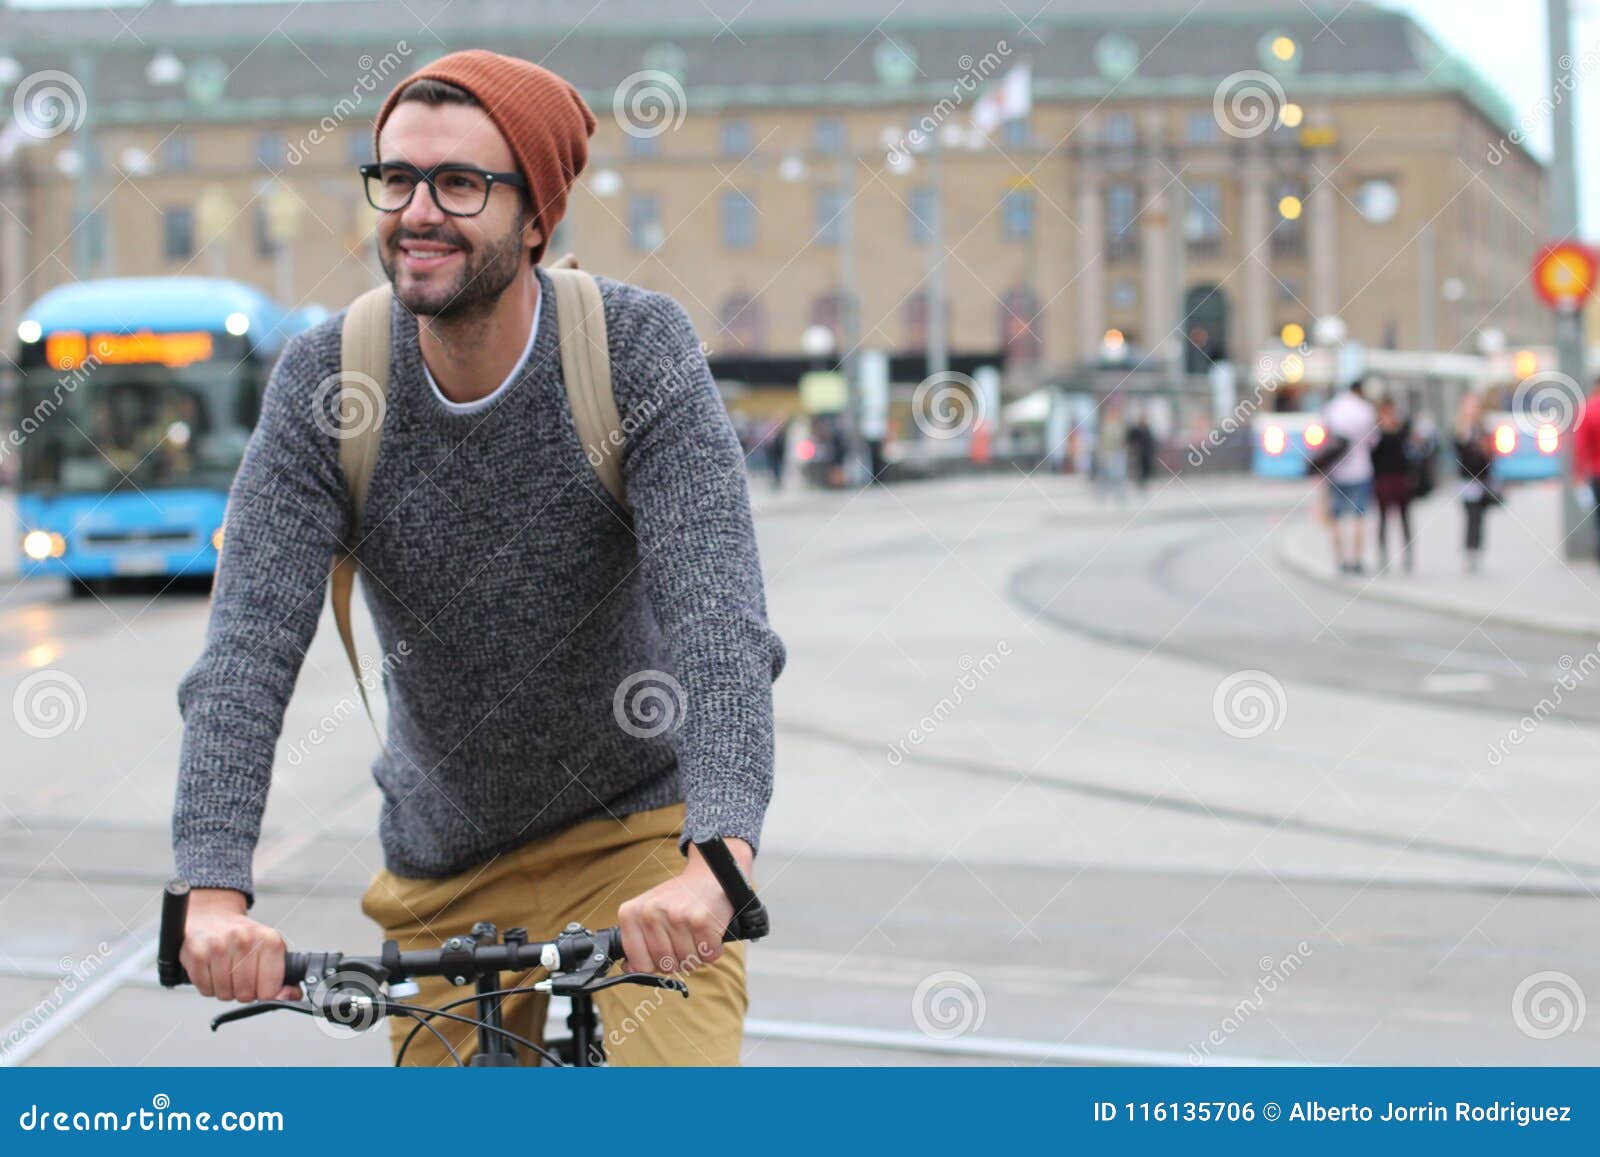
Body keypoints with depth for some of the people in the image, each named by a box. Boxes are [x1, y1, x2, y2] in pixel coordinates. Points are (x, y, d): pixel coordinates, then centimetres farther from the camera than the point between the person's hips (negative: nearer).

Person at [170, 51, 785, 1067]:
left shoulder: (641, 348, -17)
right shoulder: (325, 382, -11)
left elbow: (720, 619, -28)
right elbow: (248, 650, -19)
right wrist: (215, 890, -34)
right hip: (443, 875, 3)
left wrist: (716, 859, -44)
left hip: (645, 840, -3)